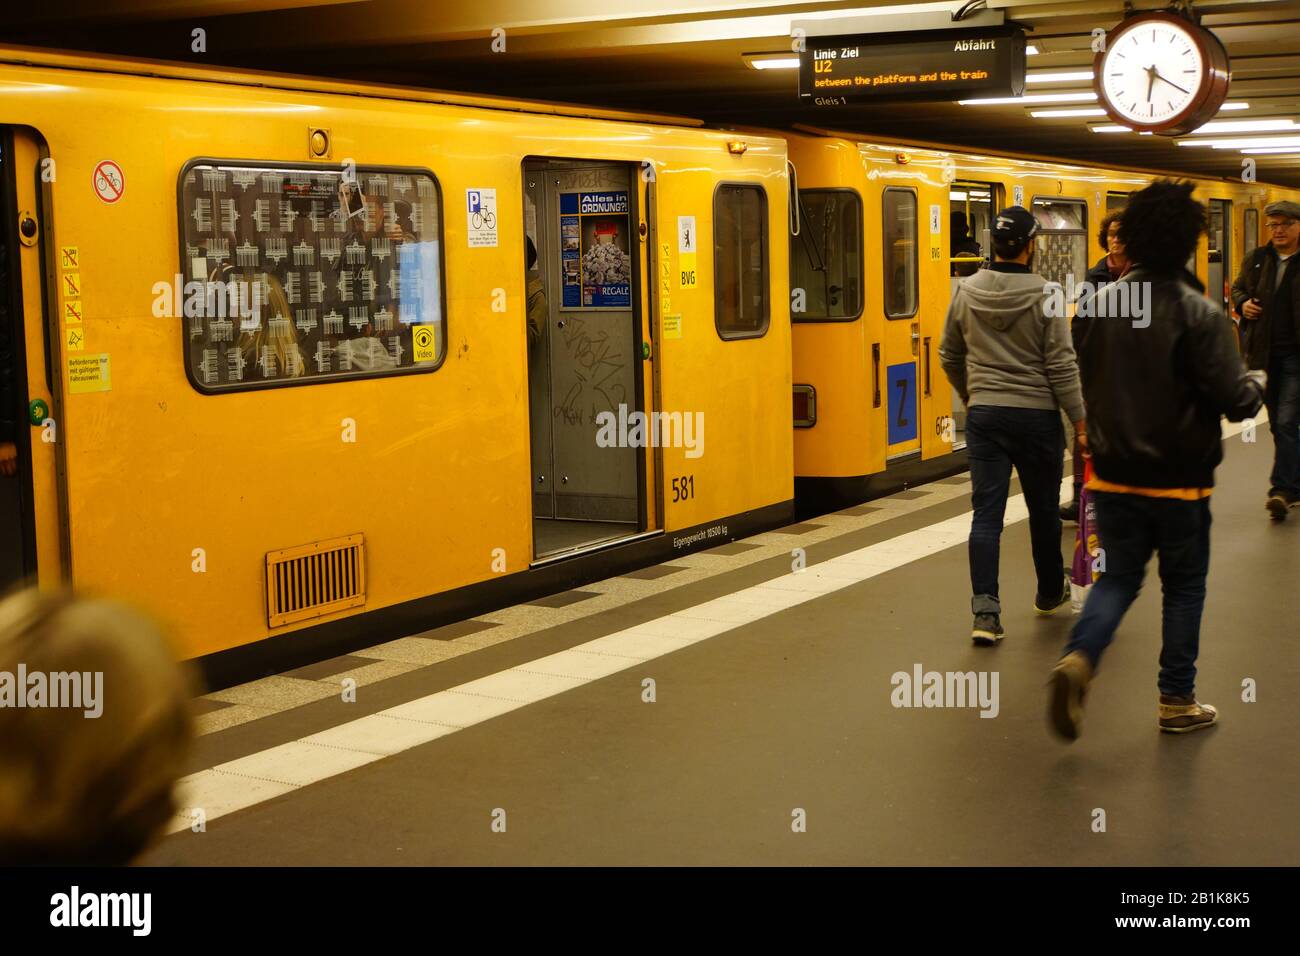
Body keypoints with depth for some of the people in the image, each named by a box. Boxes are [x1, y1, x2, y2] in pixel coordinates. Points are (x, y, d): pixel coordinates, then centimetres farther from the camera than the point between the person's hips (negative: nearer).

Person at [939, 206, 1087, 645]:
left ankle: (985, 610, -8)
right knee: (1043, 509, 16)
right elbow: (1061, 366, -12)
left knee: (987, 513, 1)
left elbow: (949, 356, 11)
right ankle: (1050, 593, 35)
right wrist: (1080, 422, -5)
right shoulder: (1044, 296, -12)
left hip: (984, 416, 2)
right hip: (1036, 415, -2)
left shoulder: (966, 292, -1)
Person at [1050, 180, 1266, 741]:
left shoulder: (1102, 302, -2)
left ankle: (1078, 658, -11)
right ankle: (1177, 702, 18)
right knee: (1184, 588, 12)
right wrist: (1256, 384, 5)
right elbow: (1235, 400, -17)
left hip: (1114, 473, 4)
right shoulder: (1200, 314, -16)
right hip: (1178, 479, -3)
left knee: (1119, 576, 14)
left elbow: (1083, 381, 8)